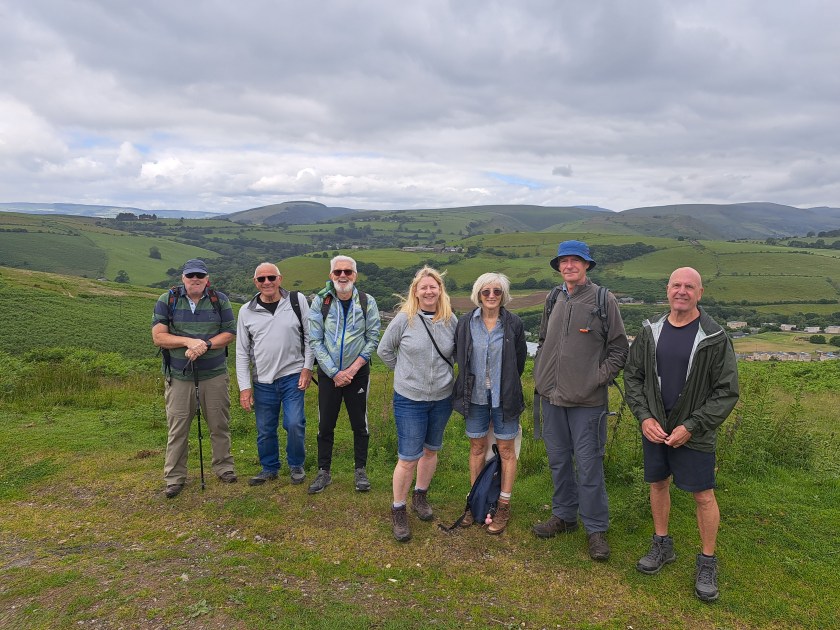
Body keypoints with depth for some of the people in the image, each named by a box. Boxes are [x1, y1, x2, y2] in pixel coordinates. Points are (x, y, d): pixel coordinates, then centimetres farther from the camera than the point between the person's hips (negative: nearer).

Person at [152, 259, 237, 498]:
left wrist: (205, 345, -16)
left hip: (214, 373, 1)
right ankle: (174, 477, 15)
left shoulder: (219, 300, 2)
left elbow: (229, 333, 0)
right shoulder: (167, 301, 0)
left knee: (219, 424, 9)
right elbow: (158, 337, -5)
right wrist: (189, 341, -18)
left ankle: (223, 467, 26)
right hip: (179, 375, -1)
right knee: (178, 428, 3)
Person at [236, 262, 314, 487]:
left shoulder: (297, 301, -2)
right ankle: (269, 468, 32)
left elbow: (309, 335, 2)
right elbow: (242, 352, 5)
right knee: (265, 430, 9)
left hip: (293, 376, -2)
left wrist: (307, 367, -5)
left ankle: (296, 465, 18)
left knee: (294, 424, -7)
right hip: (262, 382, 2)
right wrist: (244, 387, 1)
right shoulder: (247, 311, 3)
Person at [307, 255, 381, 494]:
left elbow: (373, 338, -4)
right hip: (328, 373, 0)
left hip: (358, 373, 0)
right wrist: (334, 372, -11)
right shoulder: (320, 302, -6)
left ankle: (361, 470, 25)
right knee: (325, 425, 8)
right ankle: (324, 472, 23)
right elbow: (315, 341, -6)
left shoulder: (367, 302, -5)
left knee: (359, 424, 9)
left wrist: (353, 368, -12)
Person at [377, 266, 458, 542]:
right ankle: (398, 510, 17)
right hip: (410, 399, -4)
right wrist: (406, 371, 2)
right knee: (408, 458, -3)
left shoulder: (450, 320, -3)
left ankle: (420, 496, 39)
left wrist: (444, 372, 5)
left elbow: (457, 352, 14)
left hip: (442, 397, 4)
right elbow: (384, 350, 0)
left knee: (431, 450, 18)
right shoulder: (404, 319, -12)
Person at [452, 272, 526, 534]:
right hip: (475, 396, 2)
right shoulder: (466, 323, -2)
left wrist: (506, 386, 8)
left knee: (506, 449, 7)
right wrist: (470, 383, 8)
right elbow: (460, 358, 9)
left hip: (504, 396, -1)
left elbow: (519, 361, 4)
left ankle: (504, 506, 21)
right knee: (477, 447, 13)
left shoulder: (514, 324, -5)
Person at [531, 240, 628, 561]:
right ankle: (564, 515, 32)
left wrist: (598, 378, -10)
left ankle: (596, 528, 17)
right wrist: (540, 374, 8)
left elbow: (619, 348, -2)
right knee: (558, 460, 15)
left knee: (589, 465, 1)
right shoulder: (553, 300, 8)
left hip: (587, 400, -5)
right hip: (551, 396, 5)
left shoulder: (604, 300, -6)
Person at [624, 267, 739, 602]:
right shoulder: (651, 331, -1)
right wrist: (644, 417, -7)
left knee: (704, 496, 5)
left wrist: (691, 427, -15)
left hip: (693, 433, -3)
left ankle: (707, 562, 24)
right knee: (658, 484, 15)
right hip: (654, 428, 4)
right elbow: (633, 376, 6)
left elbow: (727, 391, -10)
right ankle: (662, 546, 35)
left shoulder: (715, 338, -11)